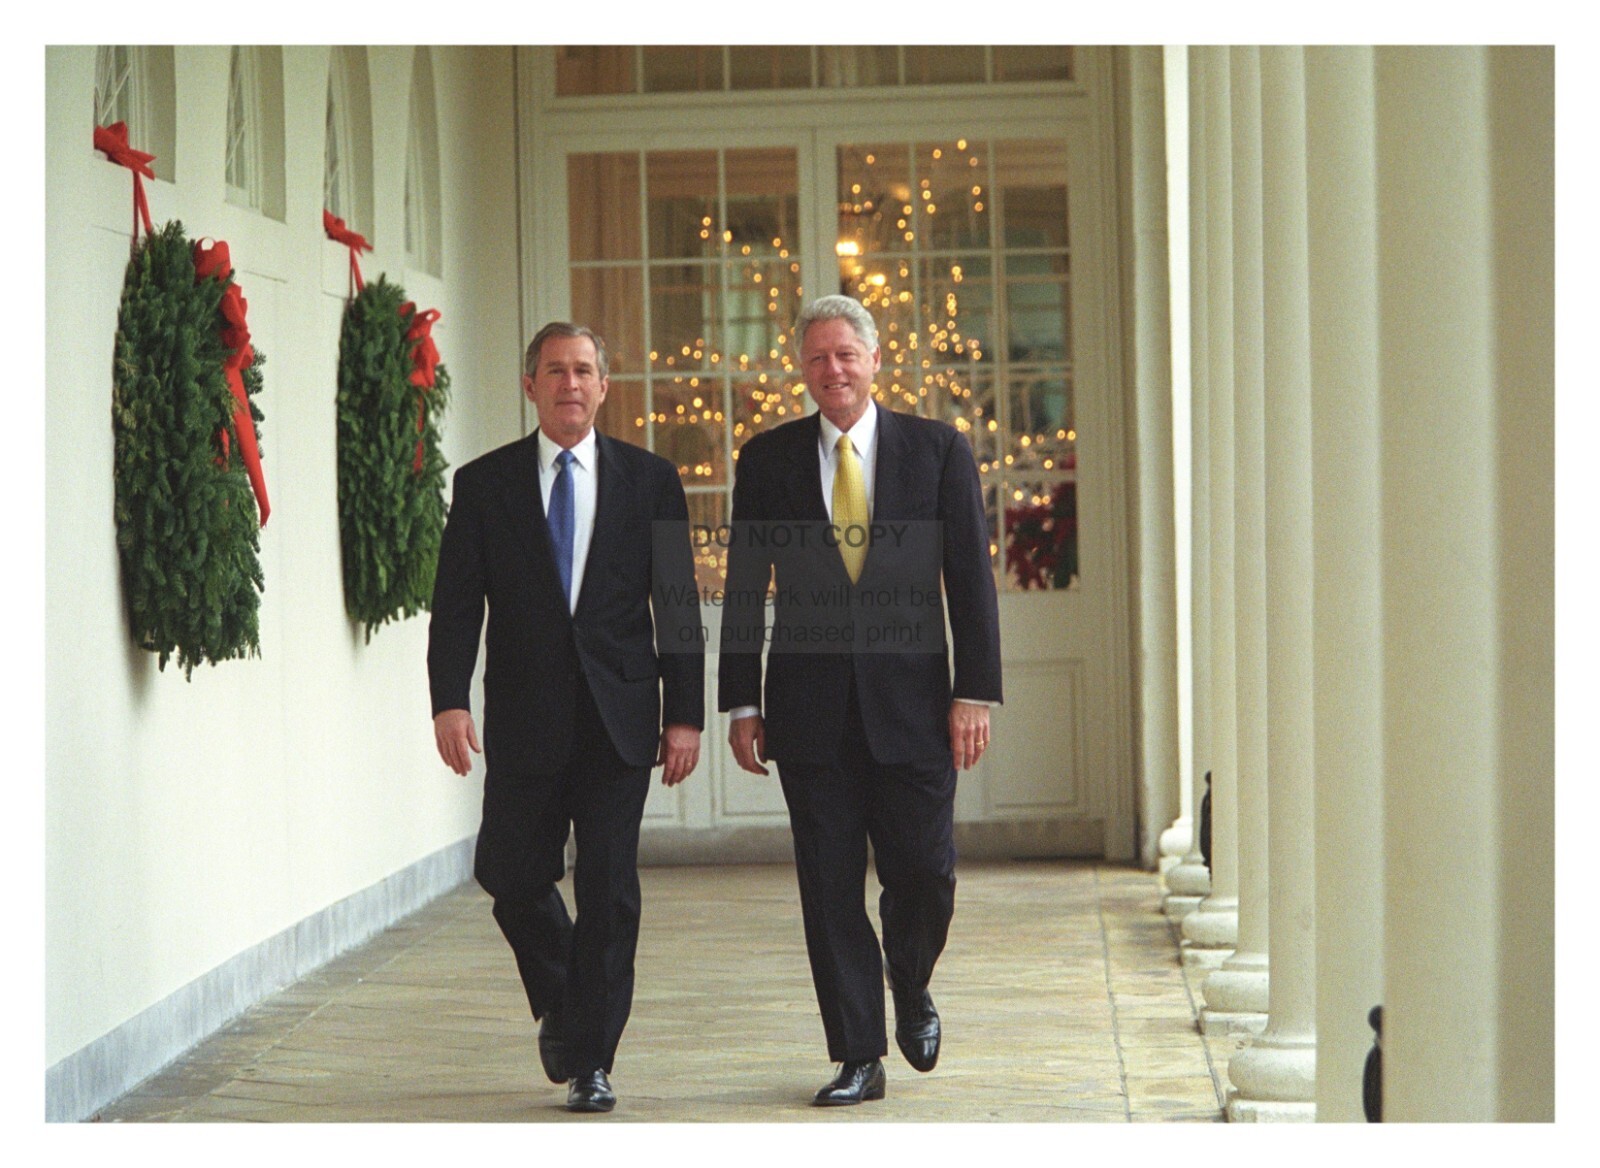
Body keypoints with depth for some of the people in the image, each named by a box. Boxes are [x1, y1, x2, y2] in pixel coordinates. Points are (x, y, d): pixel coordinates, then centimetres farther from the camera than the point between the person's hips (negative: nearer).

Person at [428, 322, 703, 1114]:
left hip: (619, 720, -1)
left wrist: (685, 712, -1)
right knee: (514, 877, 4)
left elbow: (676, 603, 5)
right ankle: (559, 1005, 32)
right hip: (525, 716, 1)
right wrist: (449, 700, -13)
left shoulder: (649, 480, 6)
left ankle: (590, 1062, 7)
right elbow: (457, 603, 0)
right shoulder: (483, 484, 5)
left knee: (609, 890, -3)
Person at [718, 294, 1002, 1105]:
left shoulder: (938, 451, 4)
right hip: (810, 705, 1)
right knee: (830, 887, 1)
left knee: (924, 871, 0)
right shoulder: (766, 460, 6)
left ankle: (910, 990, 31)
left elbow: (971, 578, 2)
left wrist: (974, 693, -5)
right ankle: (858, 1059, 9)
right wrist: (742, 703, 2)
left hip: (910, 699, -1)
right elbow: (744, 589, 7)